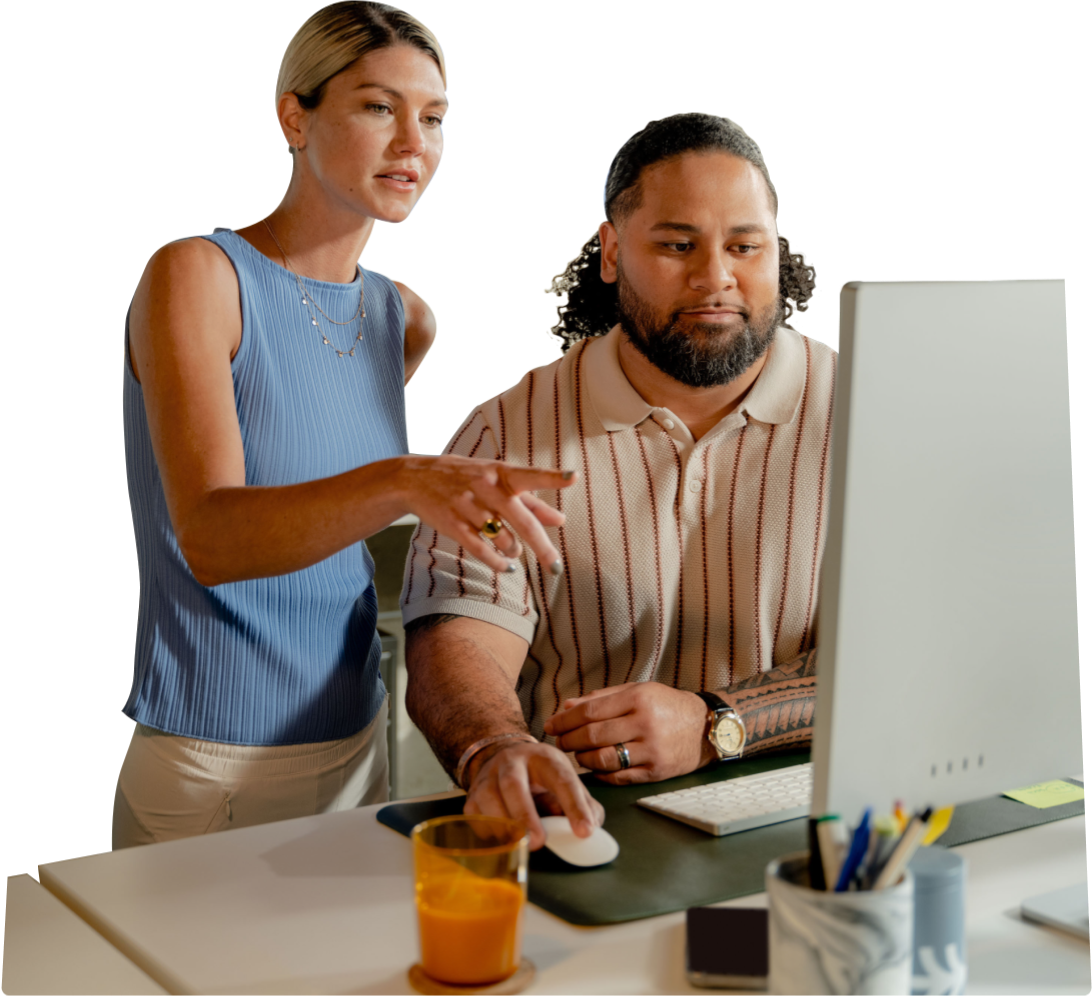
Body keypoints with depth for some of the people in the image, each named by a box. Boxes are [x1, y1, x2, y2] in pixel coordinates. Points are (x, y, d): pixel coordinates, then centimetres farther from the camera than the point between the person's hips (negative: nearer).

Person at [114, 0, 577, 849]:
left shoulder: (408, 319, 5)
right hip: (213, 772, -6)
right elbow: (209, 537, -27)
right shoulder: (197, 275, -13)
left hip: (362, 750, 6)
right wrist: (400, 482, -42)